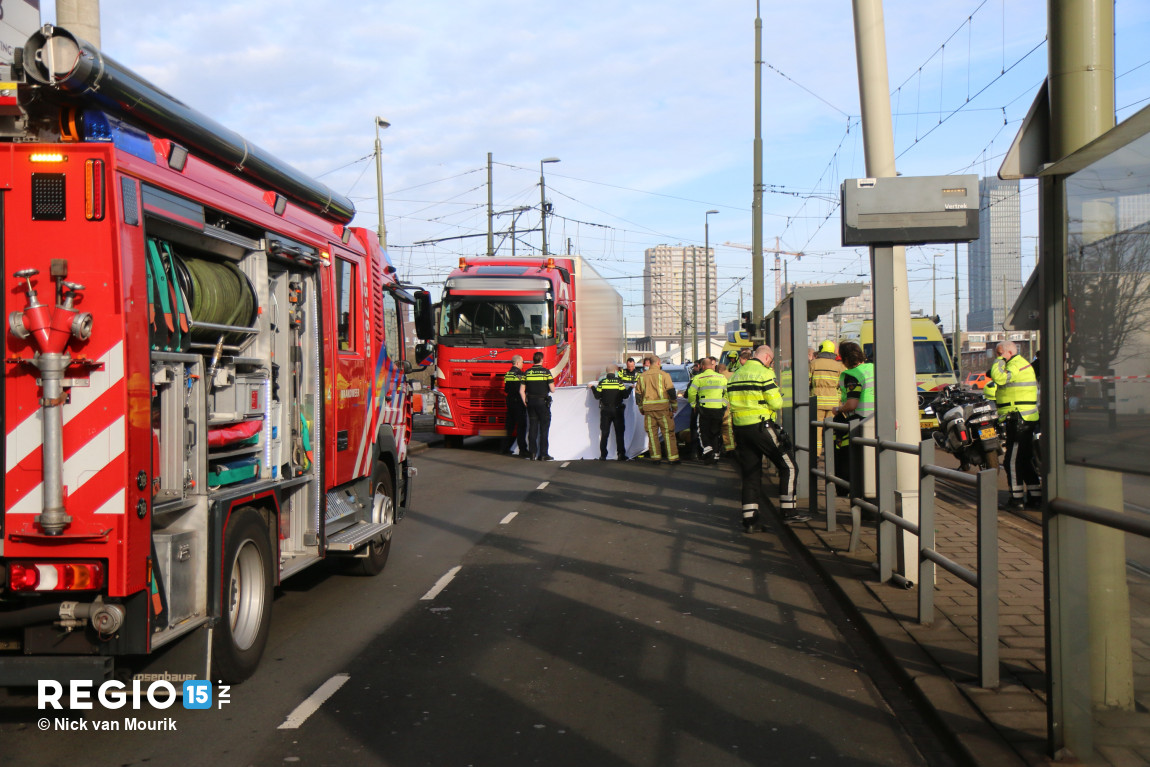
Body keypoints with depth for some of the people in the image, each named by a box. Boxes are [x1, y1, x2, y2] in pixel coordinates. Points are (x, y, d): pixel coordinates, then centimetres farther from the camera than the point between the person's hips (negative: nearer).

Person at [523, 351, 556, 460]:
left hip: (531, 402, 4)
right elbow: (552, 389, -10)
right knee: (544, 429, 2)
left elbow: (522, 391, 2)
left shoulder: (527, 372, 3)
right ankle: (543, 454, 0)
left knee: (532, 428, 9)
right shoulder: (546, 372, -7)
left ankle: (533, 453, 8)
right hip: (543, 402, -3)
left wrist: (526, 403, 12)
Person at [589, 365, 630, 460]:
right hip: (617, 410, -1)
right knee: (619, 433, 5)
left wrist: (592, 387, 16)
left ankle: (603, 455, 3)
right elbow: (625, 395, -7)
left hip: (605, 410, 1)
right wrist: (630, 388, 11)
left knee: (604, 433, 6)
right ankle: (621, 455, 1)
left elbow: (597, 396, -1)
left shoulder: (602, 382, -2)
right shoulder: (619, 381, -6)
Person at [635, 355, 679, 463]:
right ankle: (673, 457, -1)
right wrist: (674, 408, 3)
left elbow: (638, 394, 15)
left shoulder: (642, 376, 11)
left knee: (652, 433, 10)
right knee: (668, 432, 0)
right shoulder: (663, 374, -1)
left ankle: (655, 456, 11)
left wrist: (641, 409, 24)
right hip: (663, 407, -3)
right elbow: (671, 391, -4)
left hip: (648, 408, 3)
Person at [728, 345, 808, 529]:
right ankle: (788, 511, 2)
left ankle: (749, 518, 5)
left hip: (740, 429, 7)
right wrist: (777, 397, 10)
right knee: (788, 466, 4)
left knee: (750, 472, 11)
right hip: (761, 427, -7)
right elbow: (776, 403, -11)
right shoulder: (764, 373, -8)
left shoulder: (736, 375, 14)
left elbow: (731, 403, 14)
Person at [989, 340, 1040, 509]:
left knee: (1013, 460, -6)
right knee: (1025, 459, 14)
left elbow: (999, 377, -28)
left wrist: (1001, 360, -16)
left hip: (1019, 418, -11)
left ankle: (1017, 498, -3)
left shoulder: (1016, 365, -13)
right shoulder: (1022, 364, 20)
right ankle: (1035, 495, 17)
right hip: (1025, 418, 11)